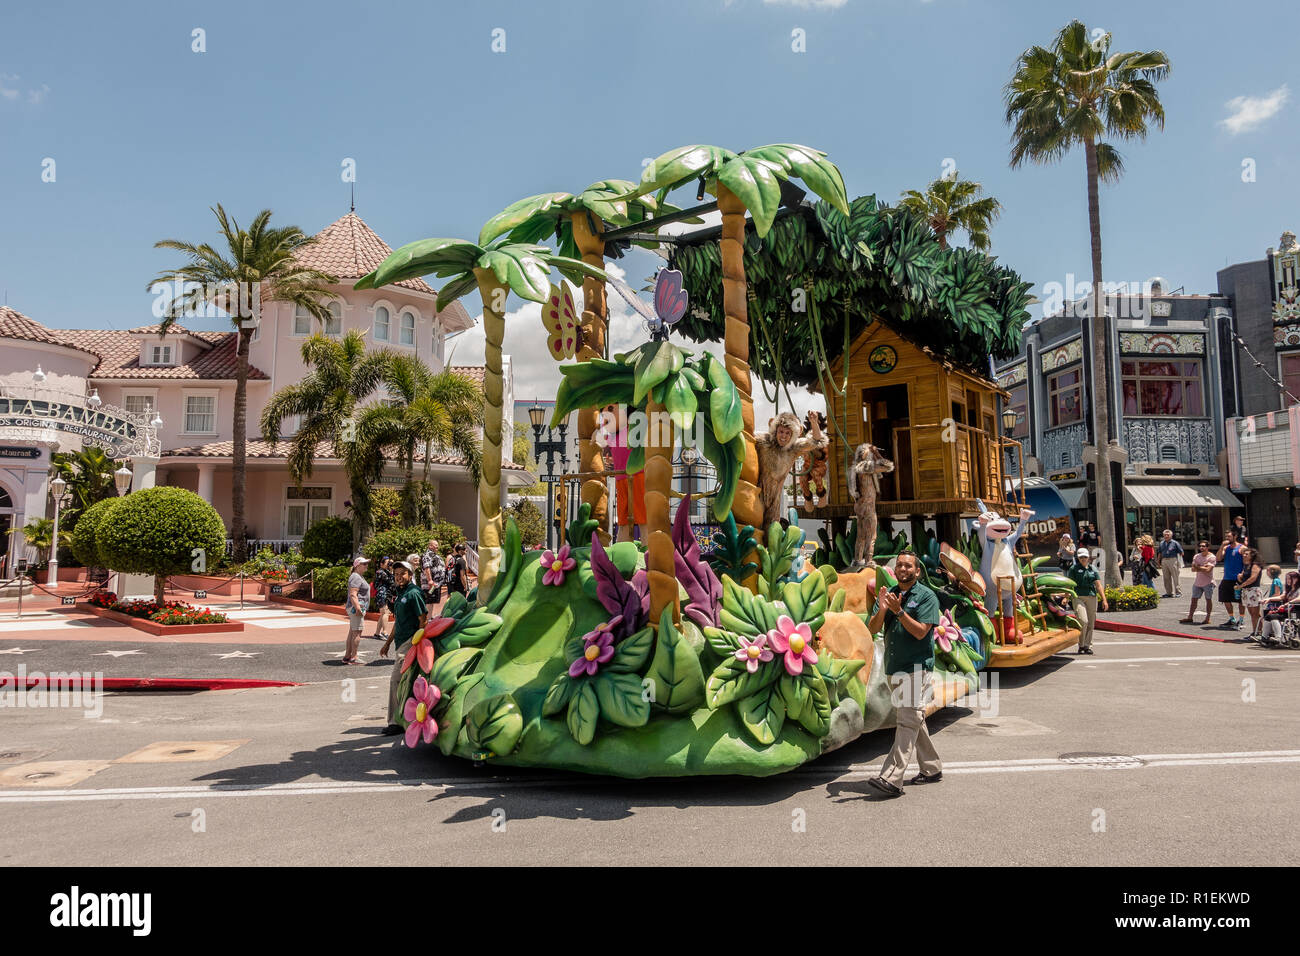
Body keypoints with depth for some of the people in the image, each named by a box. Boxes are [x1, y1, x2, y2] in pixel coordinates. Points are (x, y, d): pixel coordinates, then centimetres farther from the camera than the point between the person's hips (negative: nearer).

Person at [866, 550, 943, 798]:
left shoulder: (926, 596, -5)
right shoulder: (889, 594, 12)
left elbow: (920, 631, -15)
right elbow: (873, 628, 4)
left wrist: (898, 611, -23)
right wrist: (881, 611, -15)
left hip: (917, 668, -7)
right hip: (893, 669, 7)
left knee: (908, 721, -12)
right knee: (913, 721, 15)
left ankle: (892, 779, -20)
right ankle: (932, 769, 29)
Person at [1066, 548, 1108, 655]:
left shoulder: (1093, 569, 13)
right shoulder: (1074, 568, 4)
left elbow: (1098, 585, 12)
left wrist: (1104, 600, 6)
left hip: (1092, 597, 4)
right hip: (1078, 597, -4)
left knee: (1091, 623, 5)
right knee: (1083, 621, -16)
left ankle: (1088, 646, 16)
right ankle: (1081, 645, -2)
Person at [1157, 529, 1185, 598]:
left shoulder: (1175, 543, -2)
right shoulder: (1161, 543, 12)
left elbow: (1181, 552, 1)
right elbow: (1159, 553, 18)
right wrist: (1159, 562, 15)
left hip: (1173, 561, -5)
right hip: (1164, 561, 5)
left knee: (1175, 577, -4)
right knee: (1166, 578, 7)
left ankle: (1178, 592, 0)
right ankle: (1169, 592, 15)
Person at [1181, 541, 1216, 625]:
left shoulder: (1211, 557, -10)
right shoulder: (1196, 556, 8)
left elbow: (1208, 570, -21)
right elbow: (1193, 569, 0)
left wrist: (1198, 567, -11)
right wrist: (1203, 568, -15)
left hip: (1208, 582, -6)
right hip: (1197, 582, 6)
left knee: (1208, 599, 2)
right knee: (1194, 599, 7)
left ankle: (1207, 618, 9)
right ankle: (1190, 617, 13)